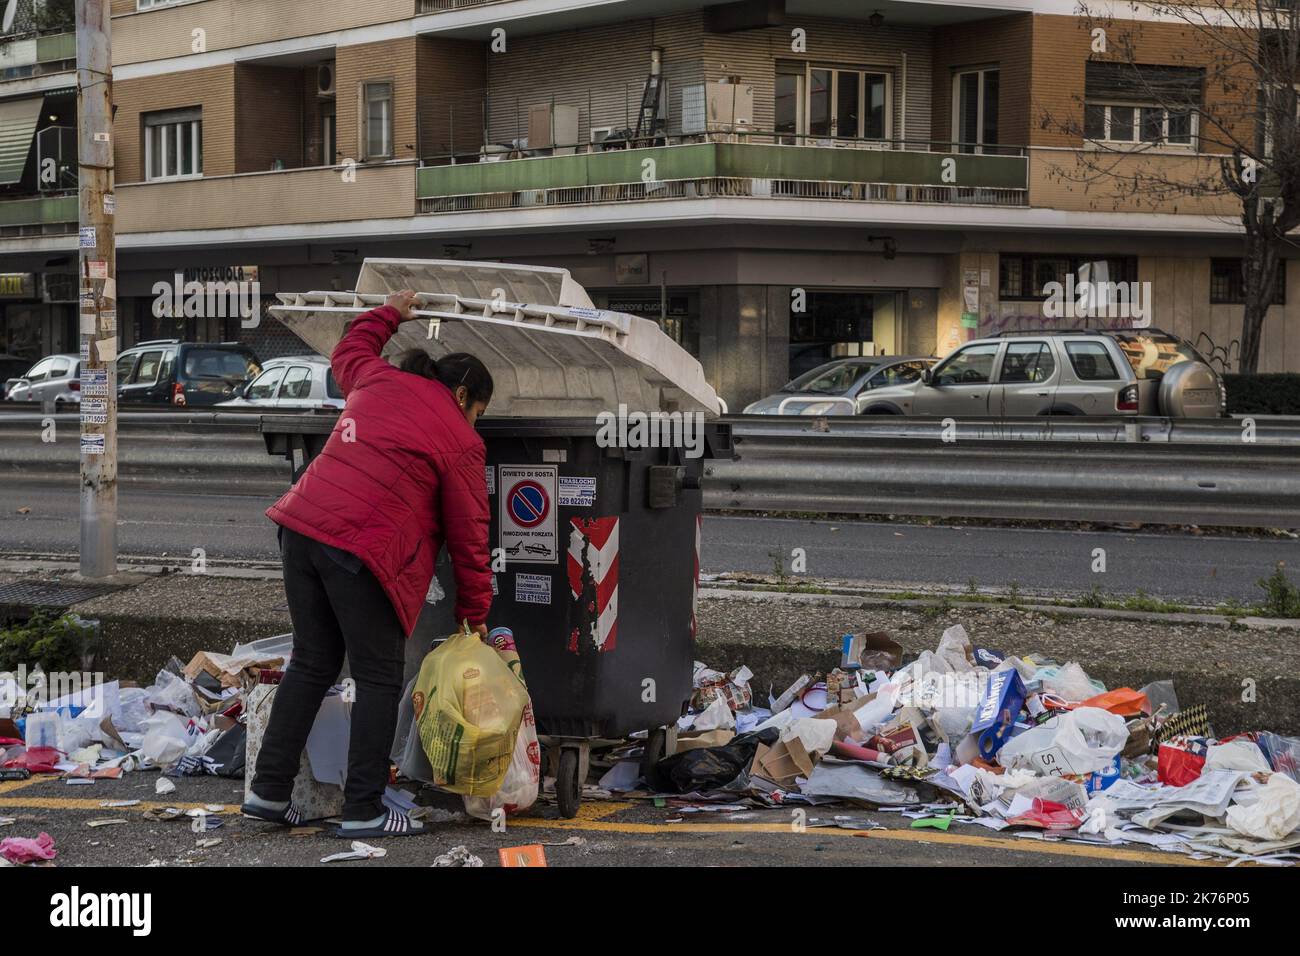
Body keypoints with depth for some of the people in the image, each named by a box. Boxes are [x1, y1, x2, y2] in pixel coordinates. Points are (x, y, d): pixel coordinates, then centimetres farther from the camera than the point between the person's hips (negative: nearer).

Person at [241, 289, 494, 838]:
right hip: (361, 548, -7)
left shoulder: (378, 381, 18)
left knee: (312, 664, 16)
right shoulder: (459, 440, 2)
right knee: (379, 679, 3)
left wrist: (389, 314, 56)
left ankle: (269, 792, 17)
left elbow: (349, 352, 43)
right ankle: (363, 810, 3)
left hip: (302, 525, 7)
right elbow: (469, 536, 5)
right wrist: (474, 613, 14)